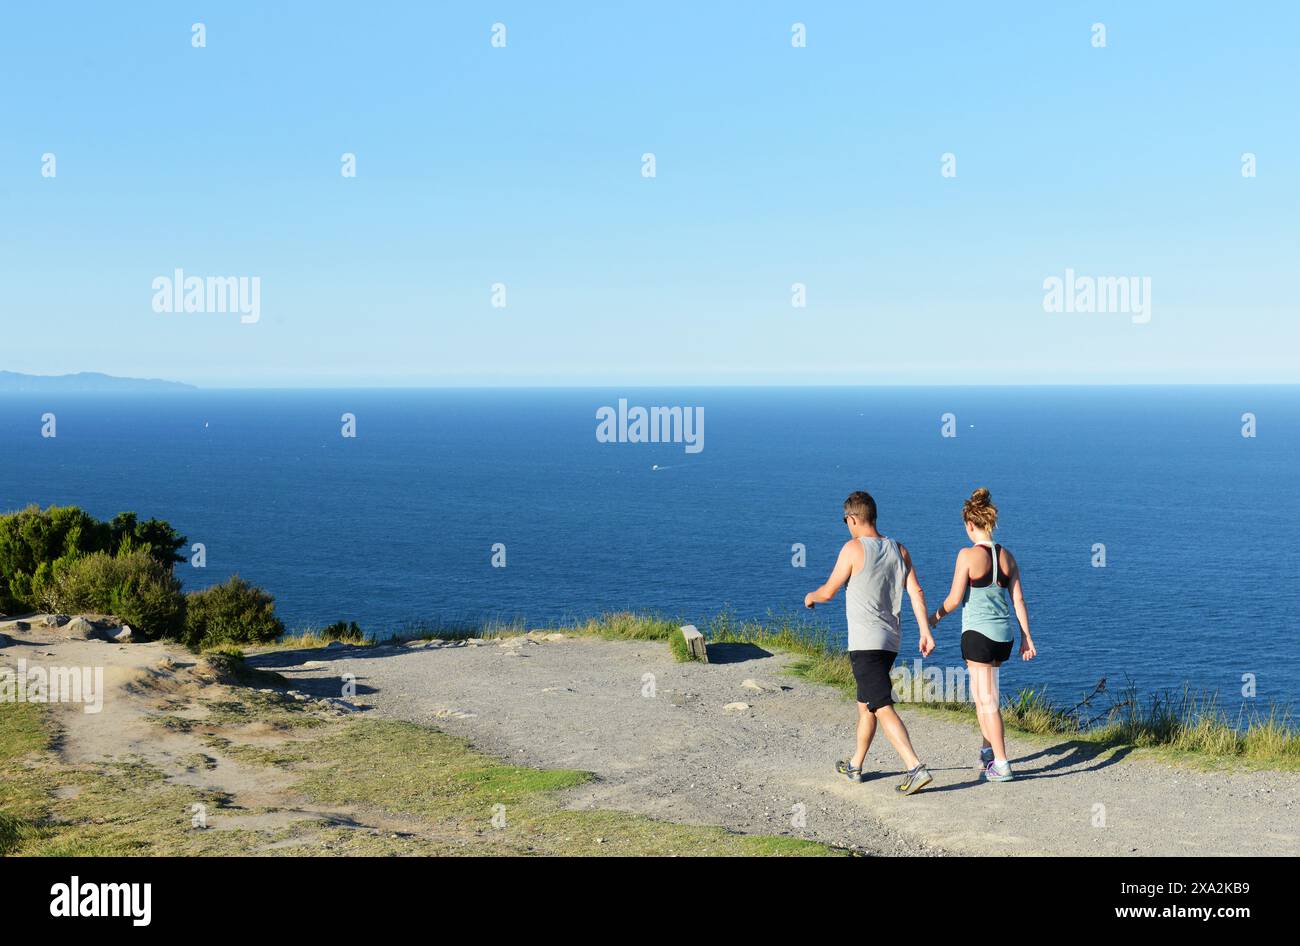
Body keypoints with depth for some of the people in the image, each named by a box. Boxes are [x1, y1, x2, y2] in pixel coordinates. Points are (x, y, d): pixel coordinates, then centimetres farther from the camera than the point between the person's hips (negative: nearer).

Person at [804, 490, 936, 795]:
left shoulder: (854, 549, -10)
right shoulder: (899, 550, 9)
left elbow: (829, 591, -3)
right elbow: (916, 592, 3)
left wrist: (811, 597, 19)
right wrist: (925, 632, 3)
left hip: (865, 643, -8)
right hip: (891, 641, 8)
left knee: (883, 708, -12)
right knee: (865, 704, 22)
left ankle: (916, 769, -22)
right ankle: (855, 766, 33)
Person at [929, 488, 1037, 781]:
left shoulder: (968, 555, -12)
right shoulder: (1007, 556, 6)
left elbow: (955, 599, -11)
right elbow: (1018, 599, 6)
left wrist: (935, 617, 8)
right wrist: (1026, 637, 10)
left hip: (978, 633, -6)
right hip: (1004, 635, 6)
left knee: (987, 700, -1)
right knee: (980, 691, 24)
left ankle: (1001, 765, -1)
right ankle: (988, 750, 31)